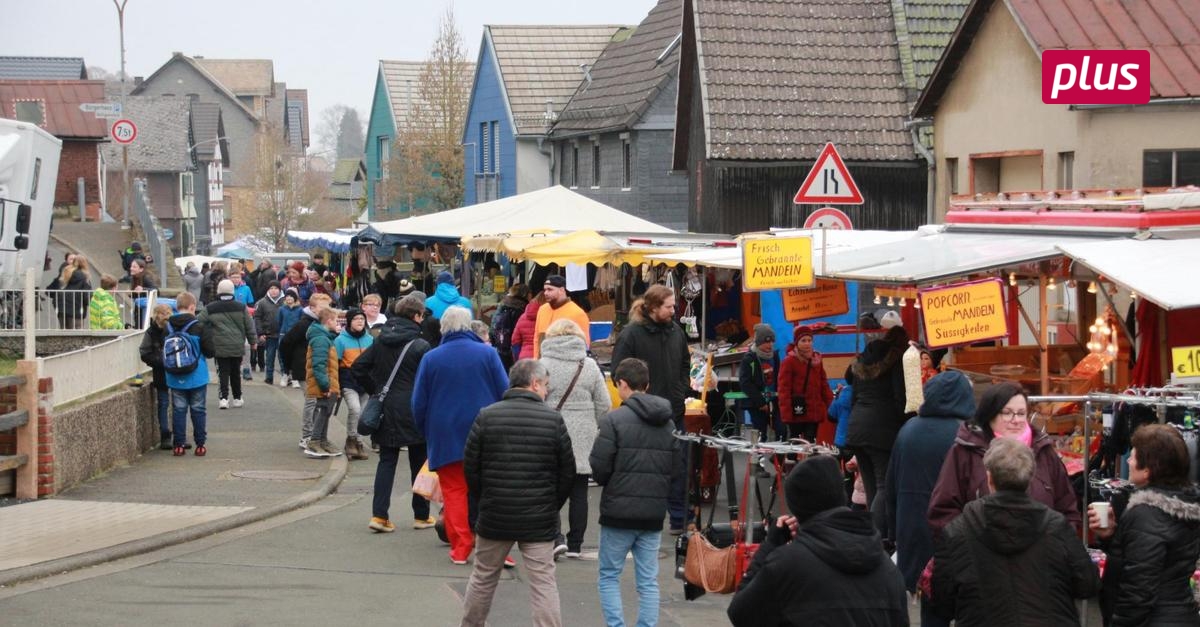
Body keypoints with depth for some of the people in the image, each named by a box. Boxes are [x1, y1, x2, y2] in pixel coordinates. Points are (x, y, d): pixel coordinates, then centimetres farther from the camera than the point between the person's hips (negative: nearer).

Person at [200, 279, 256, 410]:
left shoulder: (210, 309, -3)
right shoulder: (241, 308, 0)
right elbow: (249, 327, 5)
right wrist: (253, 341, 17)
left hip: (220, 347, -1)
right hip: (237, 347, 1)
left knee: (223, 372, 2)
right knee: (235, 372, 14)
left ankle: (224, 398, -12)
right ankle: (237, 398, 20)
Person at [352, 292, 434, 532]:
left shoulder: (380, 342, 4)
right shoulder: (420, 346, -12)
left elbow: (357, 368, 6)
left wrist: (374, 391, 12)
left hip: (386, 412, 4)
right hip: (413, 411, -4)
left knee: (386, 461, 9)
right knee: (419, 463, 9)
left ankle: (379, 515, -2)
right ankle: (421, 516, 17)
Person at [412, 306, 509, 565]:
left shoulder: (431, 358, -2)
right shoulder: (487, 353, -4)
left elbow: (418, 404, 3)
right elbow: (505, 394, -2)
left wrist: (428, 433, 18)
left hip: (445, 437, 0)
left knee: (454, 491, 7)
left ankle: (460, 548, 4)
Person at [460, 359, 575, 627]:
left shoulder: (486, 416, -3)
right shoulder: (553, 419, -6)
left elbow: (470, 467, 0)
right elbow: (567, 472, -1)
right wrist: (552, 507, 14)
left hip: (494, 516, 2)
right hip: (539, 521, -2)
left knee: (483, 578, 17)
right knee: (543, 583, 0)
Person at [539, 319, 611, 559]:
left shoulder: (543, 365, -7)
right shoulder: (590, 366, 3)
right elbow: (604, 404, 3)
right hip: (582, 439, 3)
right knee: (579, 492, 8)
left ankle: (556, 537, -11)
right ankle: (575, 546, 11)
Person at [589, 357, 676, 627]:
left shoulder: (615, 419, -11)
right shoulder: (667, 422, 7)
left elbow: (599, 468, -14)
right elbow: (676, 468, 7)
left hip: (619, 512, -4)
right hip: (654, 513, 4)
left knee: (609, 576, 9)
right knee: (649, 581, 9)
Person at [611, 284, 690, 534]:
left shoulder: (676, 331, 8)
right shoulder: (631, 334, -11)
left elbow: (685, 364, 22)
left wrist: (682, 391, 9)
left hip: (673, 411, 6)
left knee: (678, 467, 8)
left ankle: (679, 520, 17)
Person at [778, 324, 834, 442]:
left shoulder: (817, 360, 12)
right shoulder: (788, 362, -6)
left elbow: (824, 385, 17)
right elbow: (784, 389, -10)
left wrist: (831, 405, 8)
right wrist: (786, 413, -16)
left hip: (814, 413, 5)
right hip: (796, 413, -5)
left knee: (810, 441, 5)